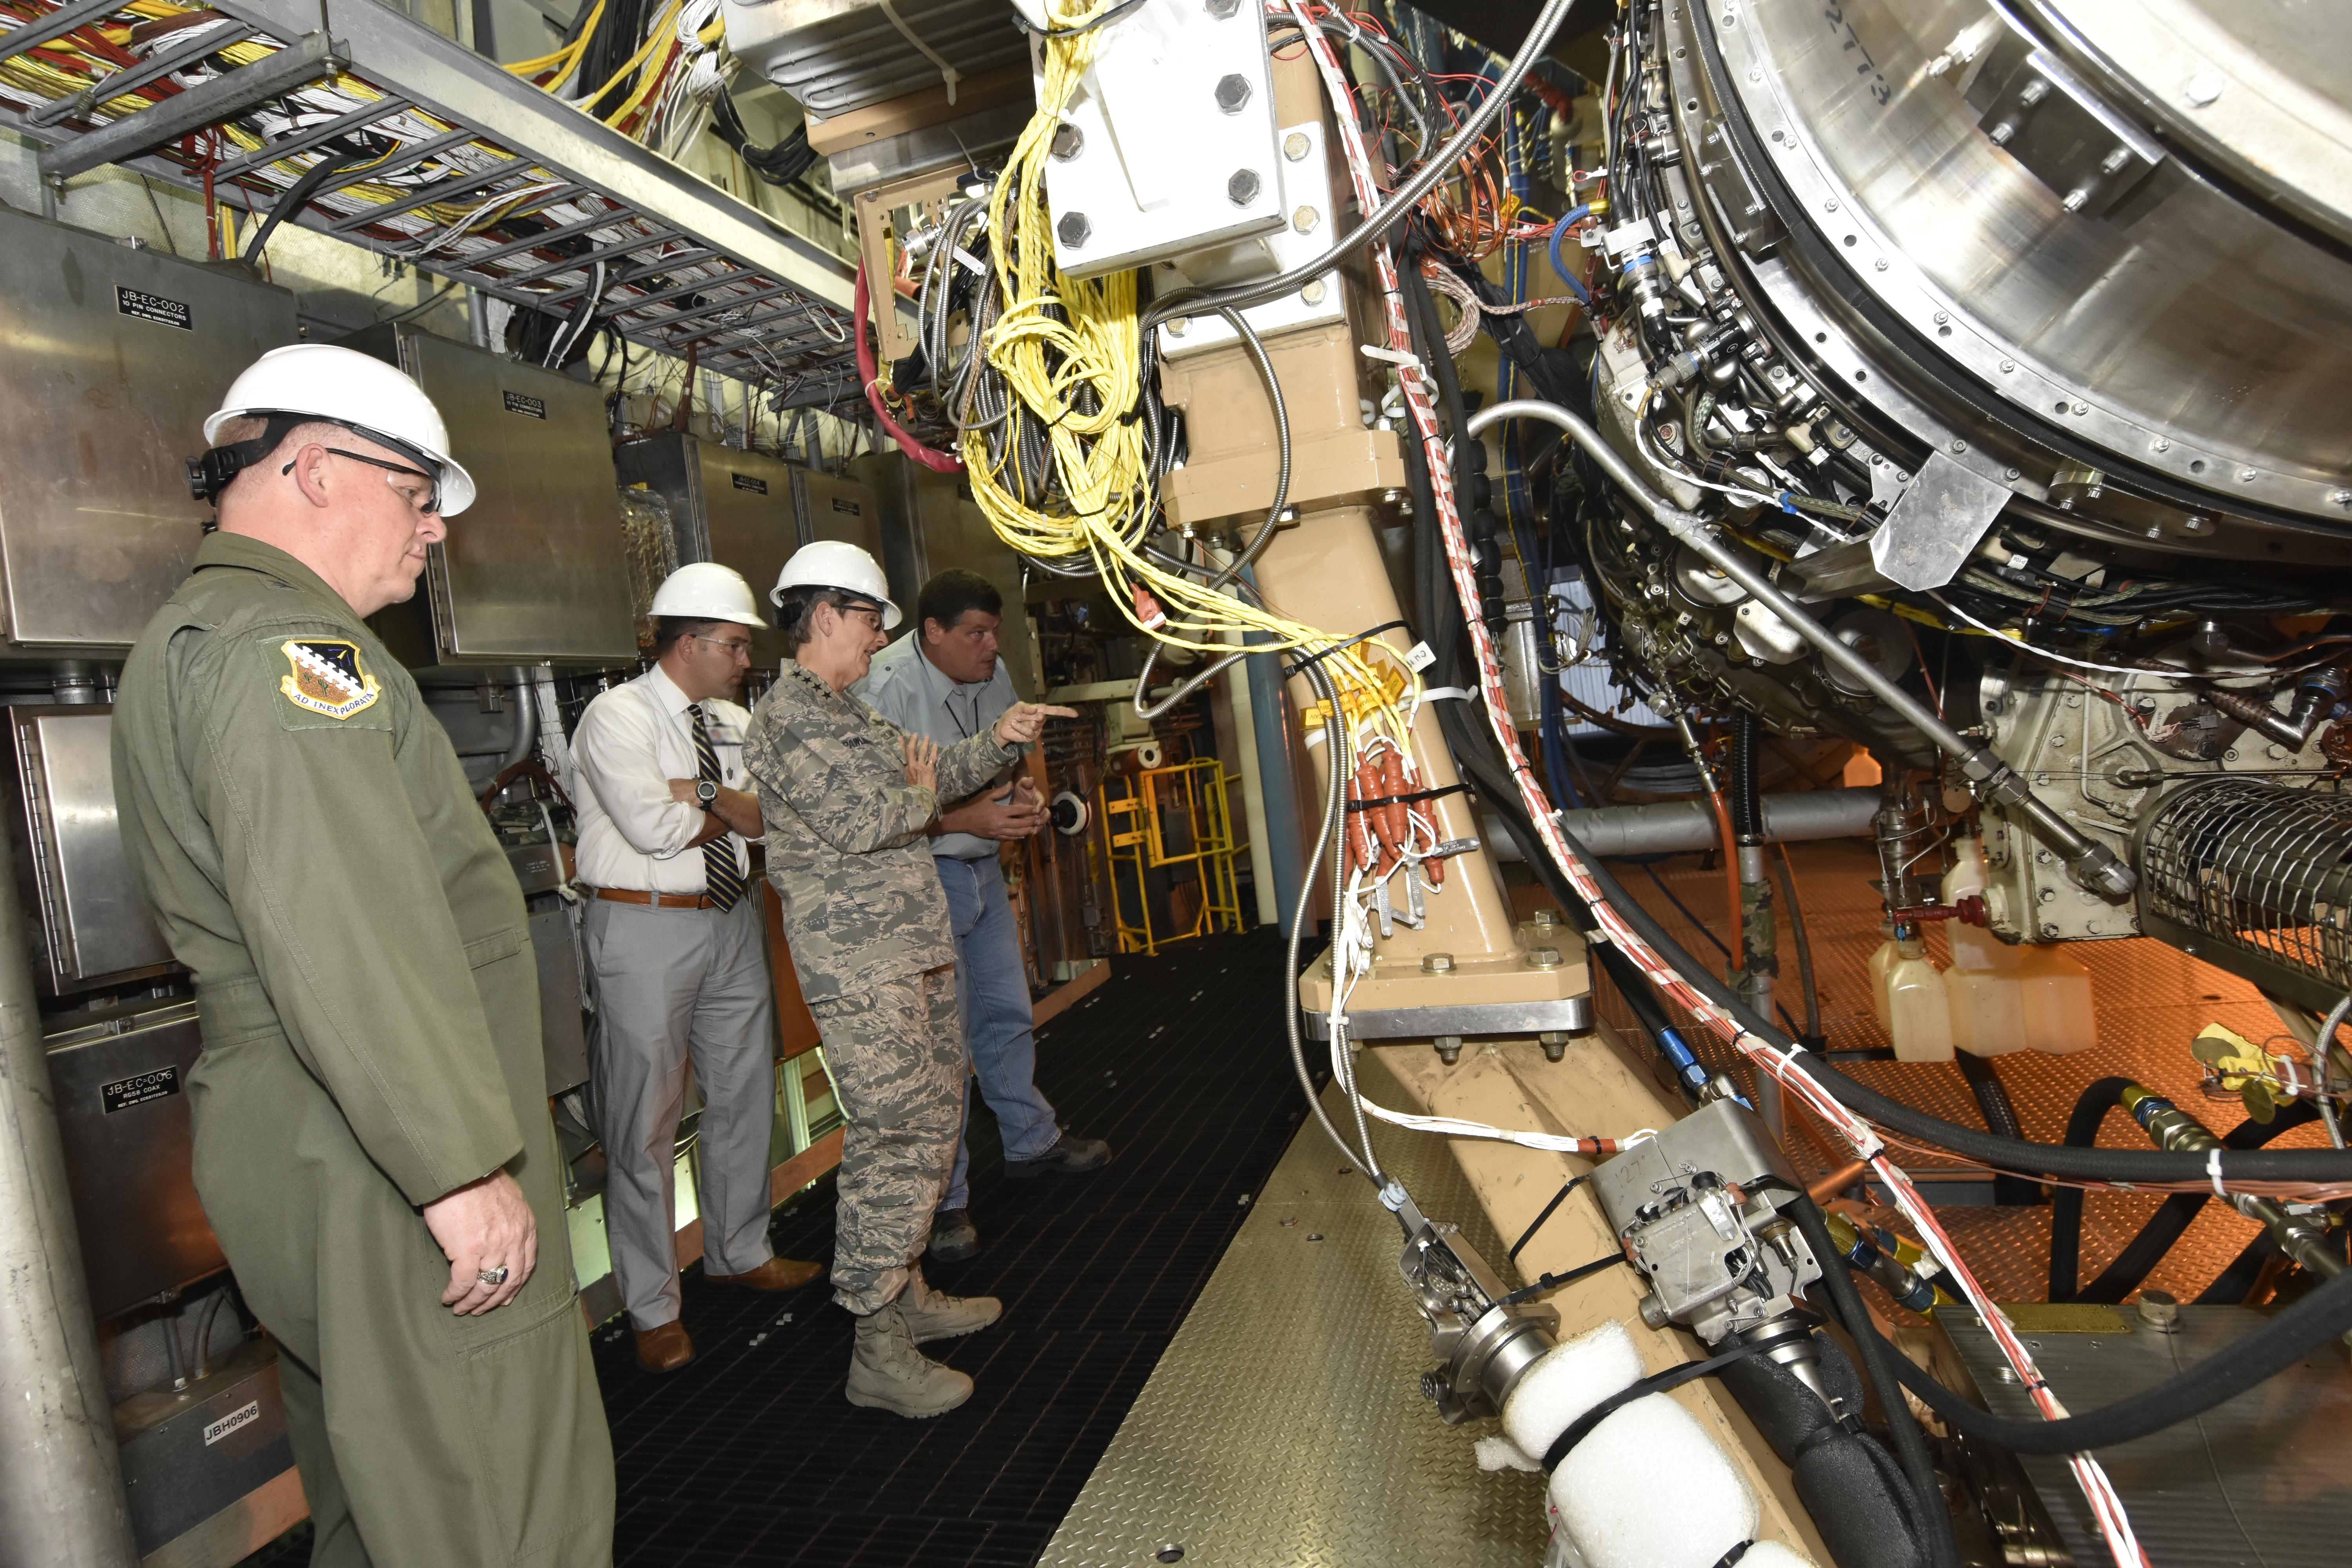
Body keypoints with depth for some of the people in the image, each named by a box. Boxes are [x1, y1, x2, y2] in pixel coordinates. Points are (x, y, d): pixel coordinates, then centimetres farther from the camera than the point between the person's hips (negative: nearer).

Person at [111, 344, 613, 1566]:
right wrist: (465, 1166, -23)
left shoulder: (186, 637, 19)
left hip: (286, 1143, 11)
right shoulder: (283, 639, -17)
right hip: (383, 1167, -11)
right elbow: (346, 943, -27)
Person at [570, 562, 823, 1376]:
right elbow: (653, 826, -23)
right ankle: (653, 1307, 16)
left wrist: (699, 798, -15)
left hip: (733, 920, 7)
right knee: (646, 1118, 1)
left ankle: (740, 1253, 37)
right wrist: (732, 810, -7)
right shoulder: (617, 716, -11)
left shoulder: (735, 724, 10)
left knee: (745, 1095, 17)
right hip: (647, 931, -7)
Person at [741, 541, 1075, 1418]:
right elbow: (860, 823, -22)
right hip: (860, 965, -10)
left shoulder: (846, 711, 20)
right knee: (896, 1138, -9)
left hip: (915, 950, 10)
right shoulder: (788, 716, -12)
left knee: (933, 1118, 16)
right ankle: (878, 1351, 1)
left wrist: (998, 740, 5)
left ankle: (907, 1293, 30)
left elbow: (931, 769, 21)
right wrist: (922, 796, -2)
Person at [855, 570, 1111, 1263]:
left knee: (1008, 1013, 19)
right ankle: (944, 1200, 10)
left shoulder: (993, 676, 3)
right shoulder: (884, 689, -21)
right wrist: (961, 820, -28)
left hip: (983, 867, 8)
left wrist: (1021, 794, -2)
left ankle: (1031, 1142, 39)